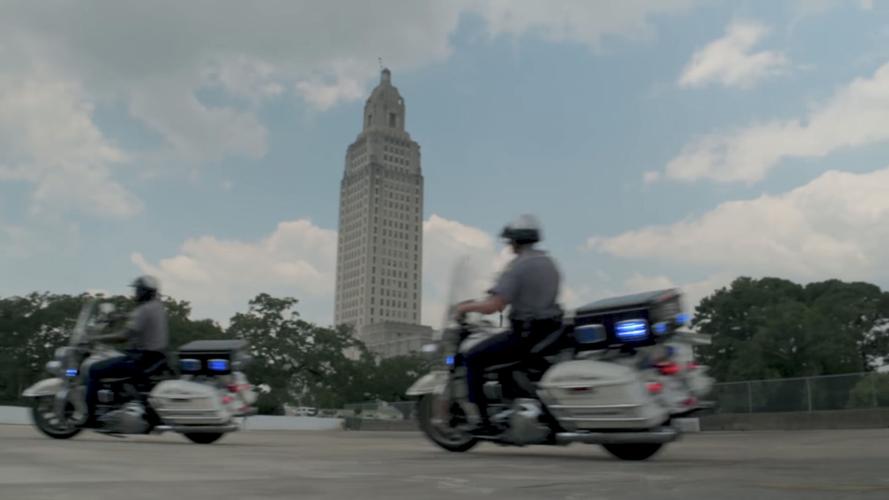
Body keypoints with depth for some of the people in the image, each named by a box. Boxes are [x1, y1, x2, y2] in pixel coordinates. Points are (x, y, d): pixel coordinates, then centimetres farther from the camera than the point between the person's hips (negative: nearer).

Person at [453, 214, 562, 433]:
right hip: (551, 331, 9)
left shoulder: (517, 266, -14)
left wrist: (466, 307, -5)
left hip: (526, 333, -9)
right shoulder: (549, 262, 12)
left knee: (472, 357, 0)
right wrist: (507, 303, 30)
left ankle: (479, 418, -3)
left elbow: (493, 306, -21)